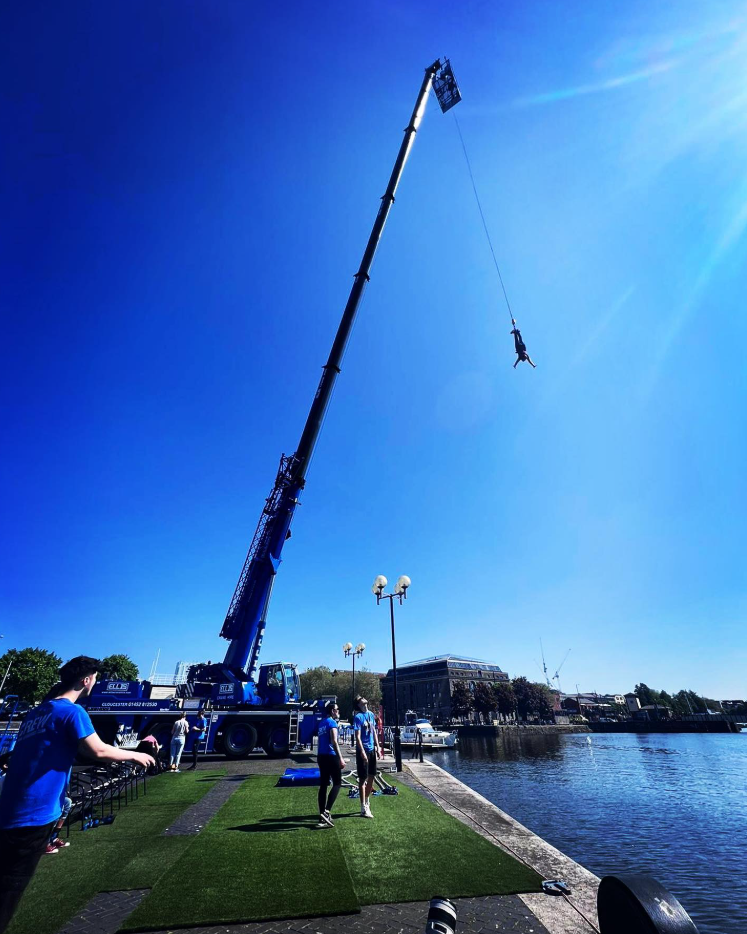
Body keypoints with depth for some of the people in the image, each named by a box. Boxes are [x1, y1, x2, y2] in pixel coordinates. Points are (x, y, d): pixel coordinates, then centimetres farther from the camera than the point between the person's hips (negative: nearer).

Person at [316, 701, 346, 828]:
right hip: (331, 756, -8)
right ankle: (326, 811, -8)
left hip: (321, 756, 8)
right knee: (337, 783, 0)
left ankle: (323, 816, 14)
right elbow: (334, 742, -18)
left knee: (323, 785, 11)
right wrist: (340, 758, -18)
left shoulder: (322, 723, 15)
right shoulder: (332, 722, -11)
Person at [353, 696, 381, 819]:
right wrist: (362, 752, -21)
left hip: (372, 750, 7)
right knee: (363, 779, 2)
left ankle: (367, 802, 35)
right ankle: (363, 808, 11)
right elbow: (357, 737, -17)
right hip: (363, 750, -7)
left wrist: (378, 747, 12)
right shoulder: (358, 717, -15)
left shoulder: (371, 714, 7)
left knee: (372, 776, 17)